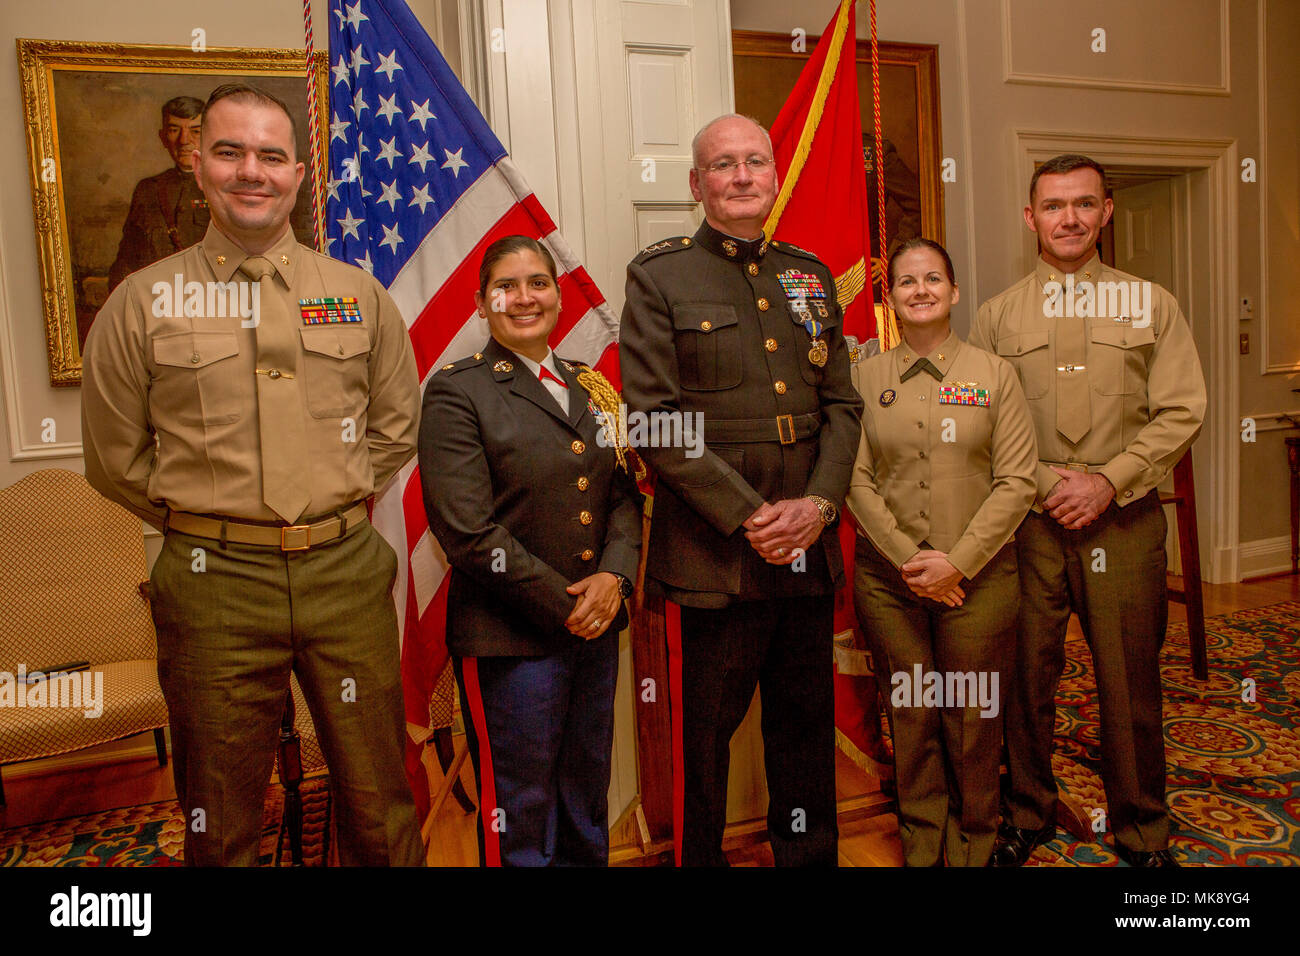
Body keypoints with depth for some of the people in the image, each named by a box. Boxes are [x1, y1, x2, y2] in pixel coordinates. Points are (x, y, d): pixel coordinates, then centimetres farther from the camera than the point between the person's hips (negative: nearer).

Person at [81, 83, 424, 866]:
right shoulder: (144, 303, 2)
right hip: (216, 585, -1)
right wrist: (201, 522, 4)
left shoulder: (360, 295, 6)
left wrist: (333, 507, 7)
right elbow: (116, 457, 8)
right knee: (221, 823, 15)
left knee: (379, 806, 12)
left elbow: (396, 426, 13)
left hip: (347, 572, 1)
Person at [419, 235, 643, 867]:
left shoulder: (590, 388, 12)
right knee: (520, 824, 8)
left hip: (596, 629, 6)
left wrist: (614, 576, -8)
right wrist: (563, 604, -14)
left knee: (587, 814, 19)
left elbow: (625, 495, 10)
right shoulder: (457, 393, -7)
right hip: (509, 639, -5)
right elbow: (468, 532, -15)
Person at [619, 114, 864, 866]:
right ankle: (700, 860, 27)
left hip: (810, 550, 5)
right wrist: (747, 516, -15)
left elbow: (843, 404, 11)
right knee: (702, 740, 6)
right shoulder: (659, 276, -1)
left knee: (808, 730, 17)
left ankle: (810, 856, 36)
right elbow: (656, 420, -10)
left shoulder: (811, 274, 14)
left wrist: (818, 503, -6)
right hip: (712, 555, -5)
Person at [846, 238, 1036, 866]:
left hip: (979, 576, 0)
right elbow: (857, 480, 0)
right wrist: (909, 558, -10)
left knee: (973, 721, 8)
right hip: (888, 578, 1)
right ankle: (922, 843, 31)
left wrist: (958, 561, -12)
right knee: (910, 718, 10)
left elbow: (1017, 482, -3)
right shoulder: (865, 378, 4)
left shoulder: (994, 374, 2)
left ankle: (974, 841, 32)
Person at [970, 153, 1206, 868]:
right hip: (1029, 520, 0)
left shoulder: (1150, 303, 7)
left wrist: (1108, 482, -10)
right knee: (1028, 676, 8)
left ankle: (1141, 831, 28)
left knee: (1130, 683, 7)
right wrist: (1045, 482, -9)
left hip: (1125, 521, 0)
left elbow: (1181, 412, 1)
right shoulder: (997, 315, 6)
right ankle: (1028, 814, 29)